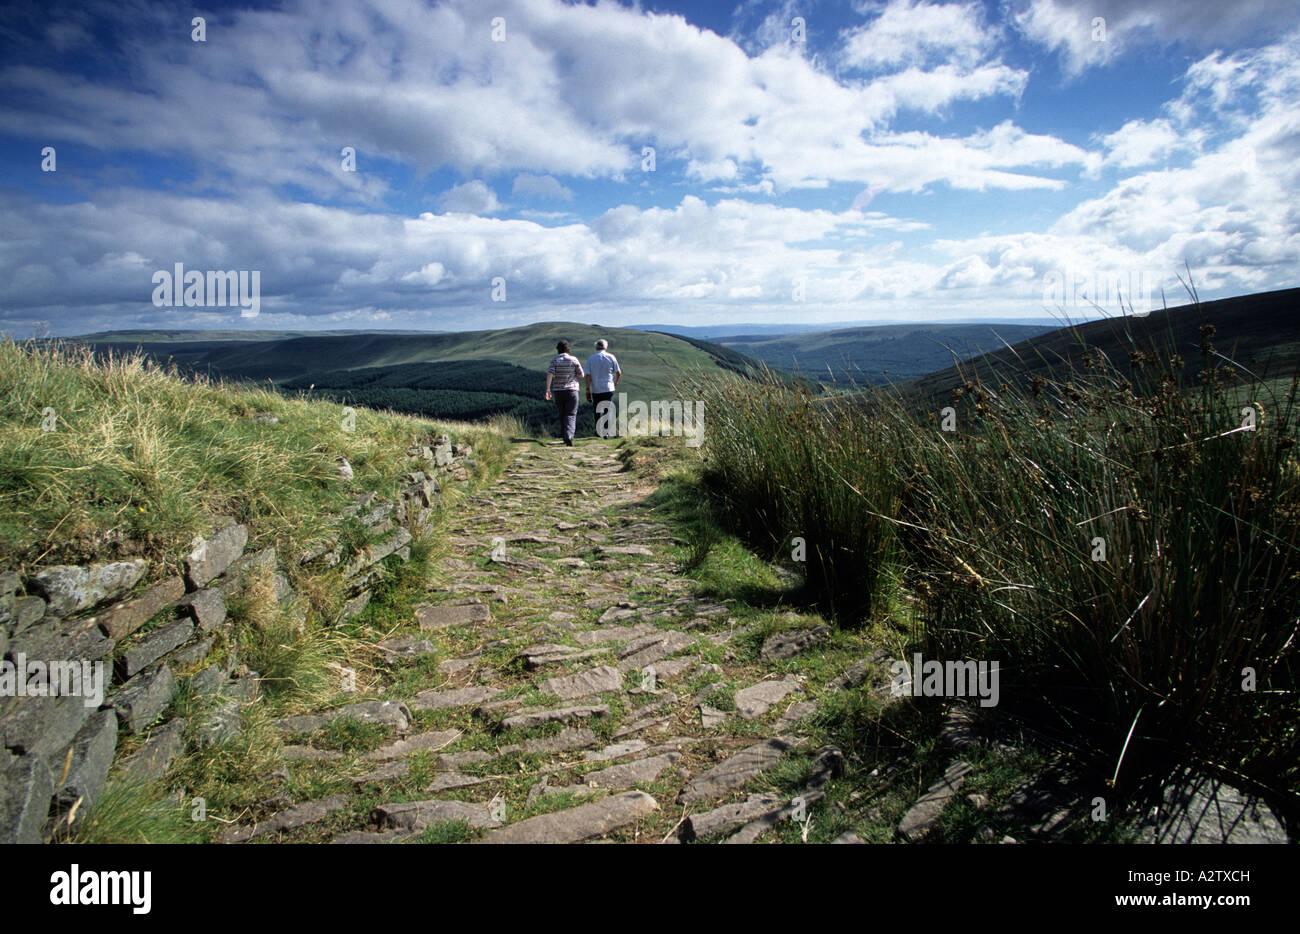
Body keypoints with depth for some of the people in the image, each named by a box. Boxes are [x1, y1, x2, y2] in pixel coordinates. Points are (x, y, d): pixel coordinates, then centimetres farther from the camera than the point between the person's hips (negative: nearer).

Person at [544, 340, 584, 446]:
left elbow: (550, 374, -13)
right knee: (571, 415, -3)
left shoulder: (554, 360, 0)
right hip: (572, 390, -2)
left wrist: (547, 389, -14)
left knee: (562, 415, 15)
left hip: (558, 390, 2)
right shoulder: (573, 359, -1)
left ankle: (566, 437, 21)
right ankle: (569, 436, -24)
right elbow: (581, 375, 3)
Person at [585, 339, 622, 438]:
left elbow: (588, 375, -4)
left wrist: (588, 389, -1)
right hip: (608, 389, -1)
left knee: (597, 411, 15)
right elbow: (618, 373, 2)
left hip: (595, 390, 1)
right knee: (608, 411, 4)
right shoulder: (611, 357, -1)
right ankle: (607, 432, -5)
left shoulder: (591, 358, 0)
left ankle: (598, 432, 20)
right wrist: (616, 382, 21)